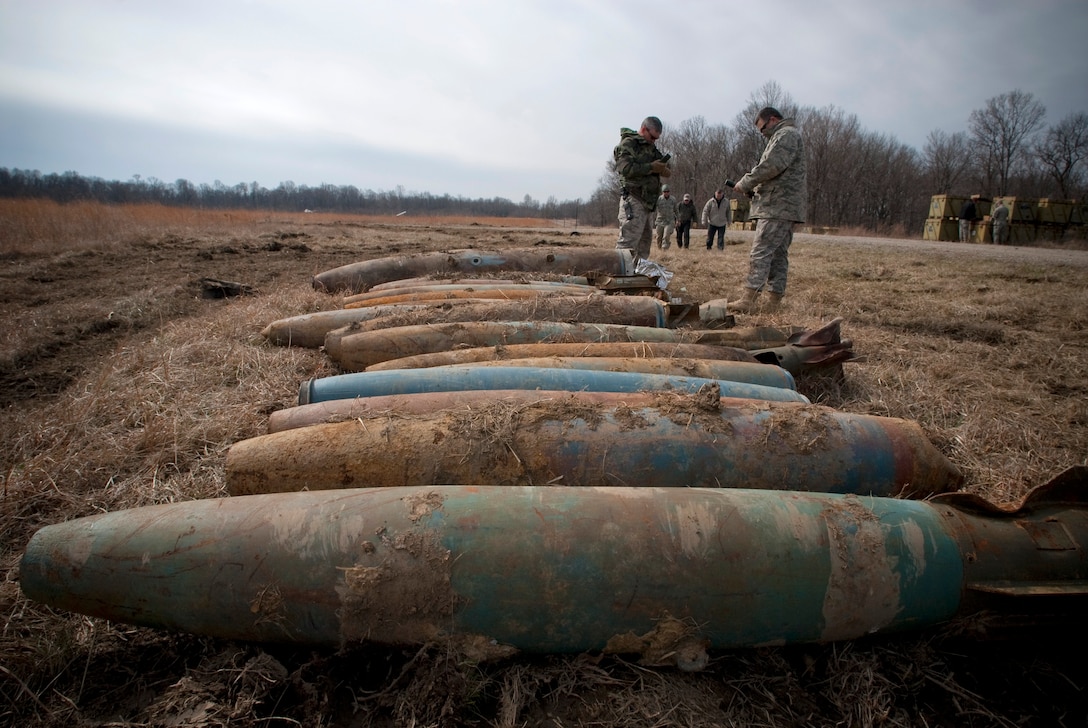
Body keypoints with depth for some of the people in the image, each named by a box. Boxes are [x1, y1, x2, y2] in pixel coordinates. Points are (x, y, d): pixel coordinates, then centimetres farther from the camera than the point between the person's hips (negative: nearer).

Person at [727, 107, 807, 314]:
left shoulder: (786, 134, -5)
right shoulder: (782, 137, 28)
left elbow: (771, 165, -19)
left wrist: (745, 183, -9)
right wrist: (754, 190, 12)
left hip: (778, 206, -11)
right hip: (781, 206, 11)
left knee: (760, 252, -15)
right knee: (778, 254, 8)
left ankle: (749, 300, -18)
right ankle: (773, 301, 10)